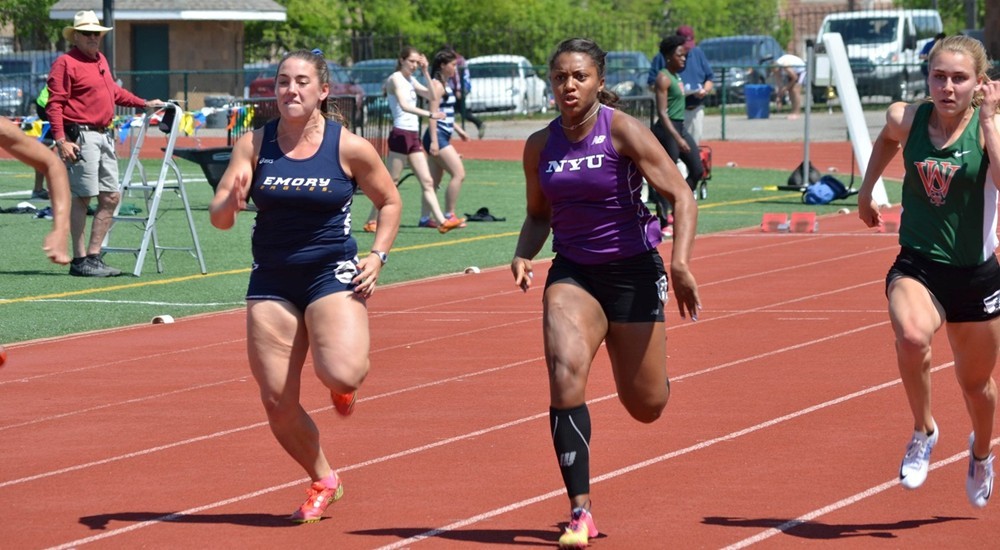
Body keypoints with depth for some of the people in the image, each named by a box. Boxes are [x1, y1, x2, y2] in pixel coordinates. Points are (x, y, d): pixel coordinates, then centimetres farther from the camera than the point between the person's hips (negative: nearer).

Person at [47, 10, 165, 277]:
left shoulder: (101, 60, 18)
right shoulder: (65, 63, -8)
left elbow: (114, 92, 33)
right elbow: (55, 104, -13)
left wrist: (144, 104, 35)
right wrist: (60, 140, -21)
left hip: (104, 136, 9)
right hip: (81, 137, -9)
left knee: (110, 197, 8)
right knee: (83, 197, -5)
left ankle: (94, 256, 15)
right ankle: (79, 260, 1)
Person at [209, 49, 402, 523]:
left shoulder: (348, 147, -4)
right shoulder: (254, 145, 0)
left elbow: (389, 202, 10)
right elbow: (219, 218, -2)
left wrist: (377, 255, -3)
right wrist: (233, 198, -24)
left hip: (333, 274, -3)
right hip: (272, 281, 3)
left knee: (342, 374, -27)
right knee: (277, 402, 0)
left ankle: (343, 386, 14)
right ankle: (323, 481, 25)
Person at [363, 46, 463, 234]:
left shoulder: (411, 80, 17)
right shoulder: (396, 78, -9)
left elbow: (432, 97, 14)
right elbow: (404, 105, -24)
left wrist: (425, 72, 8)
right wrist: (430, 114, -32)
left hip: (413, 136, 8)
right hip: (401, 135, -8)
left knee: (427, 182, 3)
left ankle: (442, 221, 0)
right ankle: (371, 221, 3)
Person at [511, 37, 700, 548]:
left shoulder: (623, 131, -12)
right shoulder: (540, 146, 1)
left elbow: (681, 197, -14)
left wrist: (680, 261, -26)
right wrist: (523, 256, -5)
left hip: (632, 272, -2)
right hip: (573, 273, 2)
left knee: (645, 406, 6)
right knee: (565, 374, -24)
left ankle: (649, 370, 48)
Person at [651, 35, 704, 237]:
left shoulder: (676, 76, 14)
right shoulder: (663, 78, -14)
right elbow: (662, 112, -20)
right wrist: (677, 138, -26)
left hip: (680, 127, 10)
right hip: (667, 129, -10)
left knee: (697, 171, 10)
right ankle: (664, 223, 0)